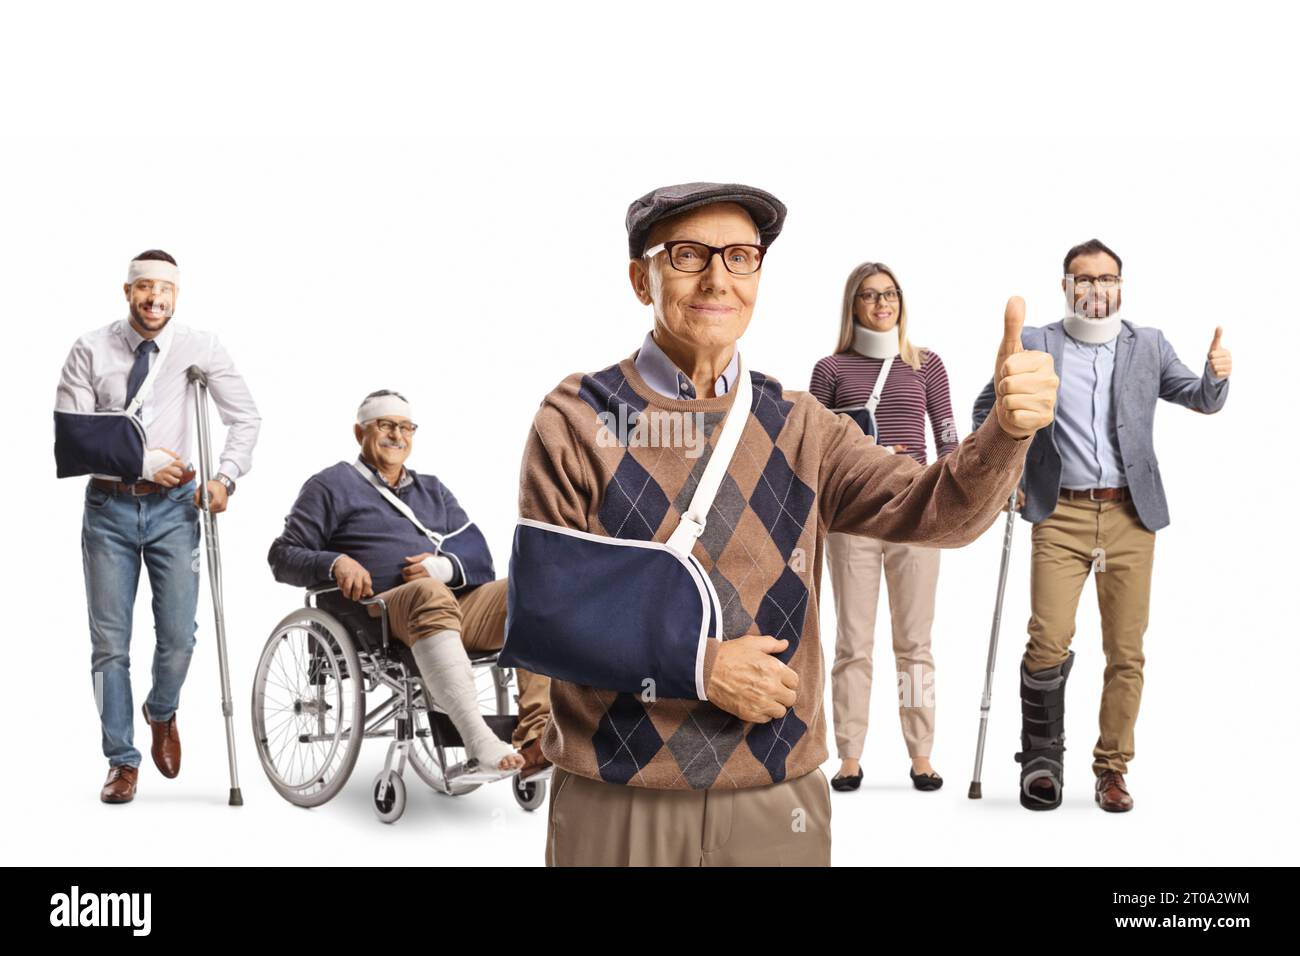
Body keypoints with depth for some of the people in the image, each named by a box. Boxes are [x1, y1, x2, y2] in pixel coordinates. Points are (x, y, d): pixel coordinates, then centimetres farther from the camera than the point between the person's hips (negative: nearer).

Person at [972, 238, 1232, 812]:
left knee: (1126, 651, 4)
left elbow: (1202, 400, 9)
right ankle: (1041, 759, 7)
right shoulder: (1034, 345, 6)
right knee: (1049, 641, -11)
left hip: (1131, 514, 2)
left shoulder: (1148, 345, 11)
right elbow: (987, 409, 14)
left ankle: (1111, 770, 16)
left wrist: (1216, 375, -14)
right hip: (1061, 514, -2)